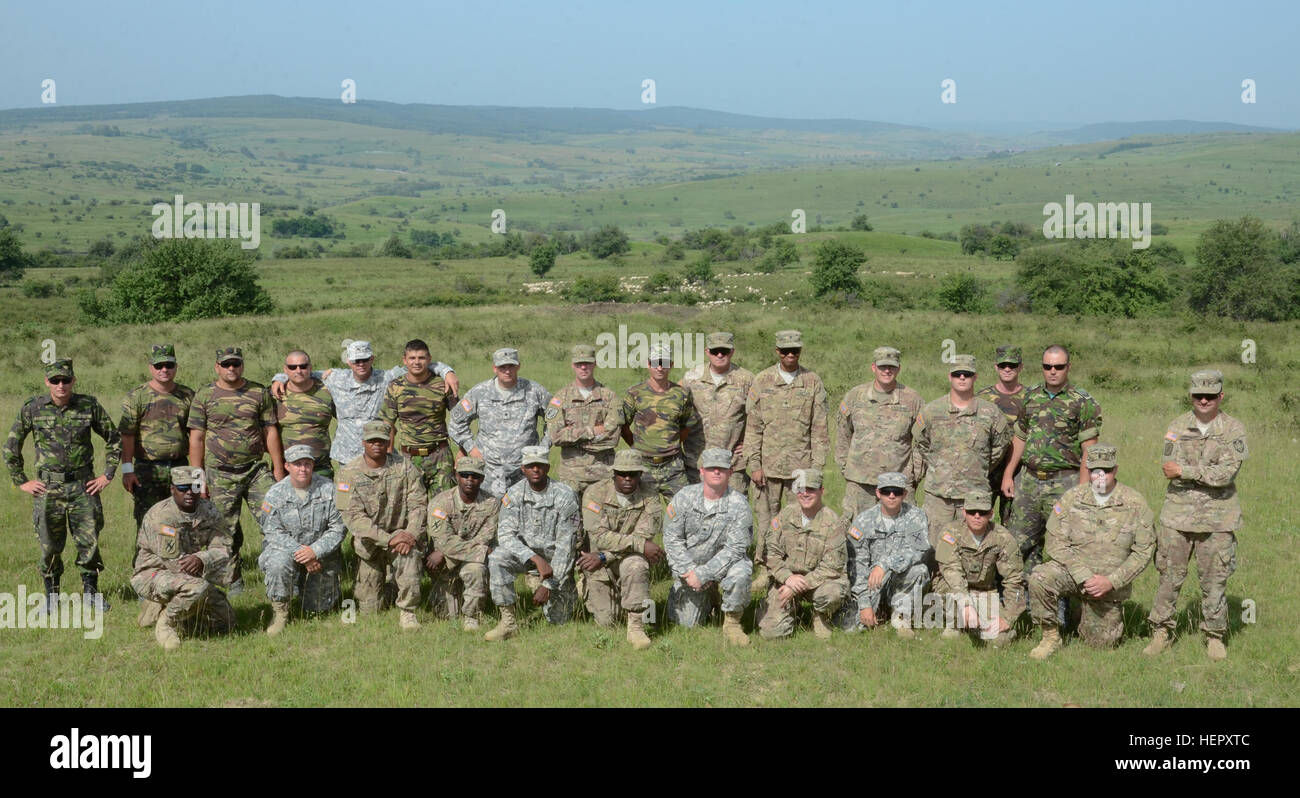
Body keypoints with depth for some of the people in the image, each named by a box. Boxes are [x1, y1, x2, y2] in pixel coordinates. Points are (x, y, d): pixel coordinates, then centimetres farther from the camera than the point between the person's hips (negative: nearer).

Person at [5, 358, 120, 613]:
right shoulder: (32, 408, -2)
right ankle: (51, 595, 20)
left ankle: (90, 591, 19)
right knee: (49, 545, 5)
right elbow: (11, 446, 9)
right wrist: (21, 481, 5)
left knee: (89, 541, 2)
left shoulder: (89, 405, -2)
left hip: (83, 485, 0)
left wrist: (107, 474, 4)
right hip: (47, 487, 0)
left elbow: (114, 440, 9)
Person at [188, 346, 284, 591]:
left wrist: (278, 468, 3)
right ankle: (234, 582, 17)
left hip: (256, 470, 1)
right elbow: (196, 438, 2)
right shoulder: (204, 396, 2)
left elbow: (270, 431, 7)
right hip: (220, 475, -1)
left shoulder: (260, 393, 5)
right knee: (228, 533, 5)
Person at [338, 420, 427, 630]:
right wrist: (389, 539, -24)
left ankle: (407, 613, -21)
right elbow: (354, 517, -13)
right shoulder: (349, 473, -6)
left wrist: (409, 536, -22)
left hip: (401, 532, 0)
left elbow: (419, 504, -4)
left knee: (409, 554, -36)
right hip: (369, 540, 0)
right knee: (368, 609, -2)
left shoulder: (404, 467, -1)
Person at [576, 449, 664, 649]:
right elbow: (599, 536, -20)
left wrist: (603, 557, -23)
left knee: (635, 564, -36)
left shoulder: (650, 501, -8)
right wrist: (640, 544, -27)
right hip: (599, 567, 0)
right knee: (606, 621, -9)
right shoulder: (595, 493, -11)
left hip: (629, 559, 0)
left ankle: (636, 626, -26)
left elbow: (643, 538, -16)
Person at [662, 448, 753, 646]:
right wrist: (688, 571, -18)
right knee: (687, 623, -2)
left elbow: (735, 548, -18)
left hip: (722, 564, -2)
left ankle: (732, 623, -10)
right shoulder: (684, 497, -7)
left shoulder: (738, 505, -14)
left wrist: (702, 574, -24)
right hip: (688, 566, 2)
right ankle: (708, 598, 32)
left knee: (740, 572, -35)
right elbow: (671, 538, -6)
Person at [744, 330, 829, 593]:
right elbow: (753, 426, 3)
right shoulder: (762, 381, 3)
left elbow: (819, 430, 4)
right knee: (765, 518, 3)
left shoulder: (813, 383, 4)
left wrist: (817, 467, -1)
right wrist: (754, 464, -3)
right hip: (769, 465, 0)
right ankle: (763, 569, 12)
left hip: (801, 466, 0)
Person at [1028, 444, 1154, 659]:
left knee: (1101, 641, 3)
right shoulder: (1071, 498, -7)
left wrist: (1111, 581, -17)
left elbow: (1143, 551, -6)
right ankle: (1051, 636, -8)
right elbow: (1057, 543, -8)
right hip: (1074, 572, 0)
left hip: (1112, 583, 0)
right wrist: (1084, 577, -20)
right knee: (1039, 578, -30)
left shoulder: (1135, 504, -7)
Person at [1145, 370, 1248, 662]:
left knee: (1214, 580, 4)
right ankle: (1161, 632, 16)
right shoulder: (1177, 427, 5)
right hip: (1178, 513, 1)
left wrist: (1186, 471, -14)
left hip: (1217, 518, -1)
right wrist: (1209, 474, -10)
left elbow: (1227, 473, -13)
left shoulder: (1234, 430, -1)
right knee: (1169, 575, 4)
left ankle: (1214, 636, 19)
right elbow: (1170, 469, -3)